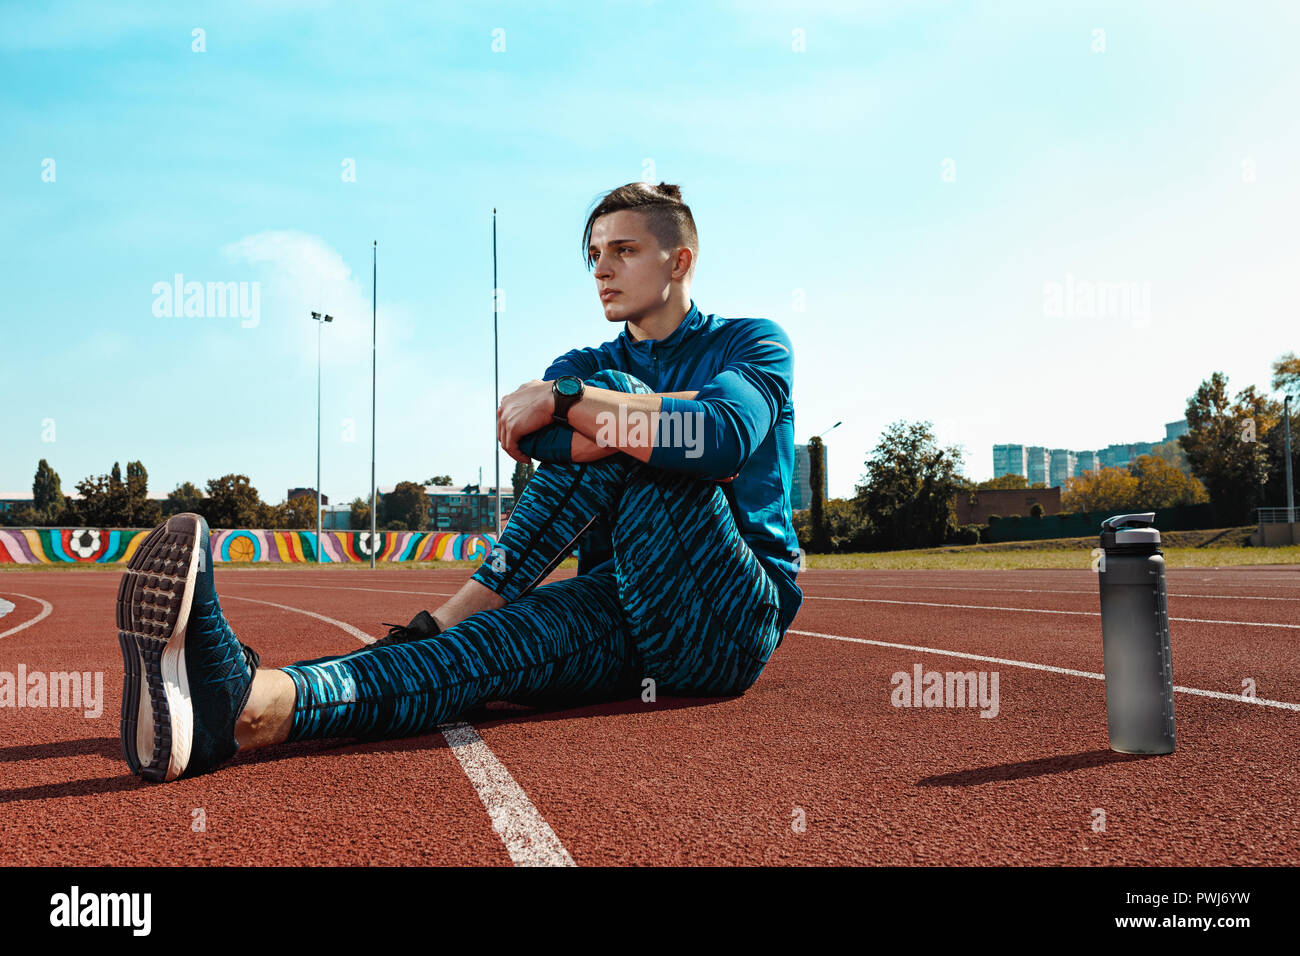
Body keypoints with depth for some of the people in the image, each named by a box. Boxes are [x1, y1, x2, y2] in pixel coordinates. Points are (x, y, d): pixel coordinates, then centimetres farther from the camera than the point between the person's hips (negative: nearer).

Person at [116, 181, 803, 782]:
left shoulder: (754, 345, 4)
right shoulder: (587, 365, 19)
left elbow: (724, 437, -22)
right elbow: (521, 433, -7)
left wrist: (566, 401, -20)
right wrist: (678, 424, -15)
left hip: (733, 620, -4)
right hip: (621, 614, 4)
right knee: (493, 640, -29)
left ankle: (433, 632, -34)